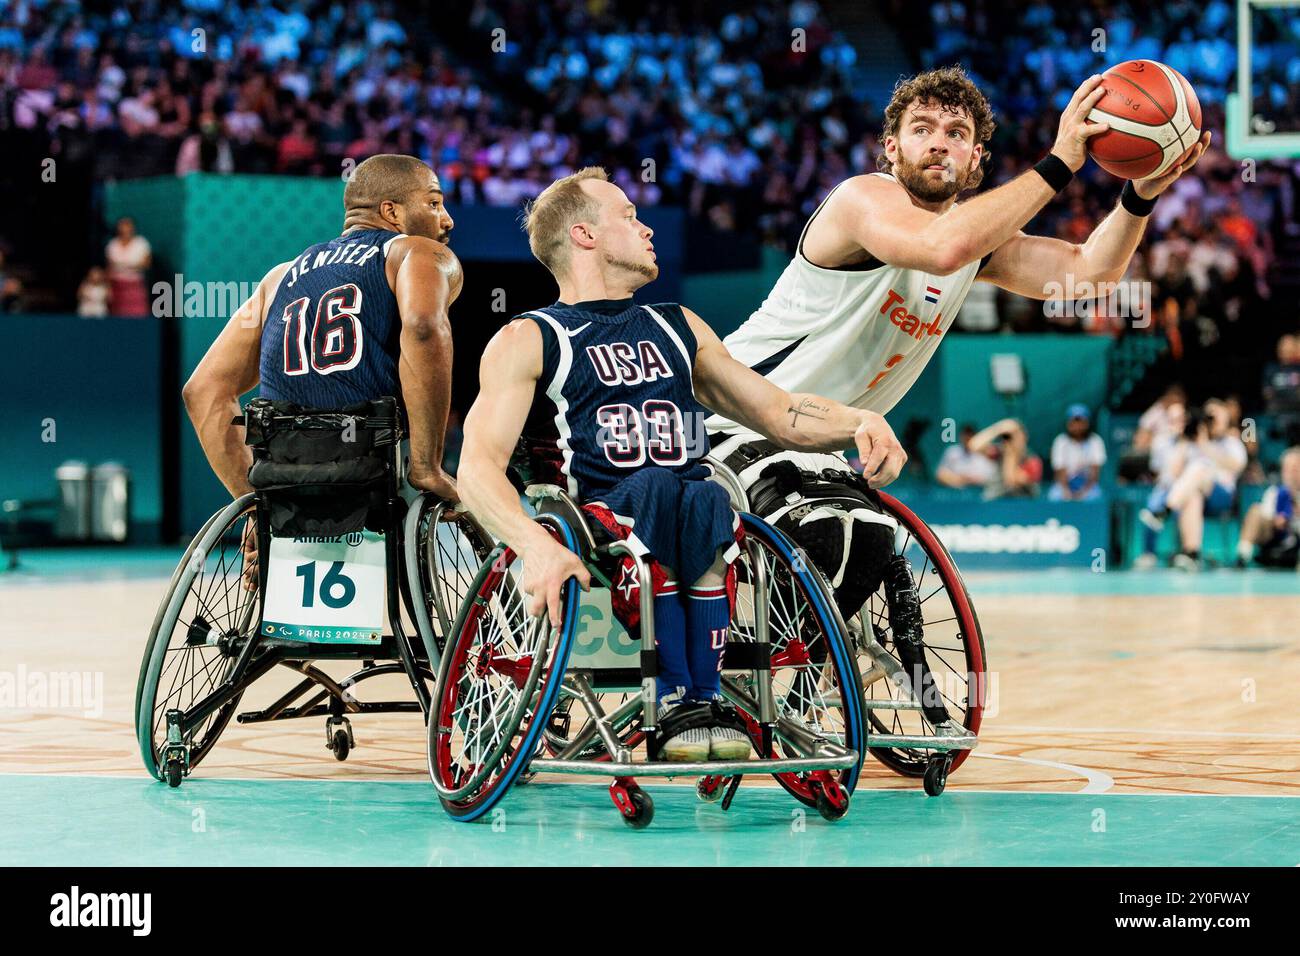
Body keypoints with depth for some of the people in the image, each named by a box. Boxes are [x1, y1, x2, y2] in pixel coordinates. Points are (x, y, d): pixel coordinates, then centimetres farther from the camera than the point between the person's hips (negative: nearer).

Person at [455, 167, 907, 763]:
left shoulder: (678, 329, 28)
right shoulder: (528, 341, 10)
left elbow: (780, 415, 28)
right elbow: (478, 466, -5)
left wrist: (859, 422, 4)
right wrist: (535, 545, -26)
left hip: (699, 535, 3)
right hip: (592, 526, -3)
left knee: (705, 500, -32)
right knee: (653, 486, -36)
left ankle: (701, 698, -35)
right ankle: (677, 698, -35)